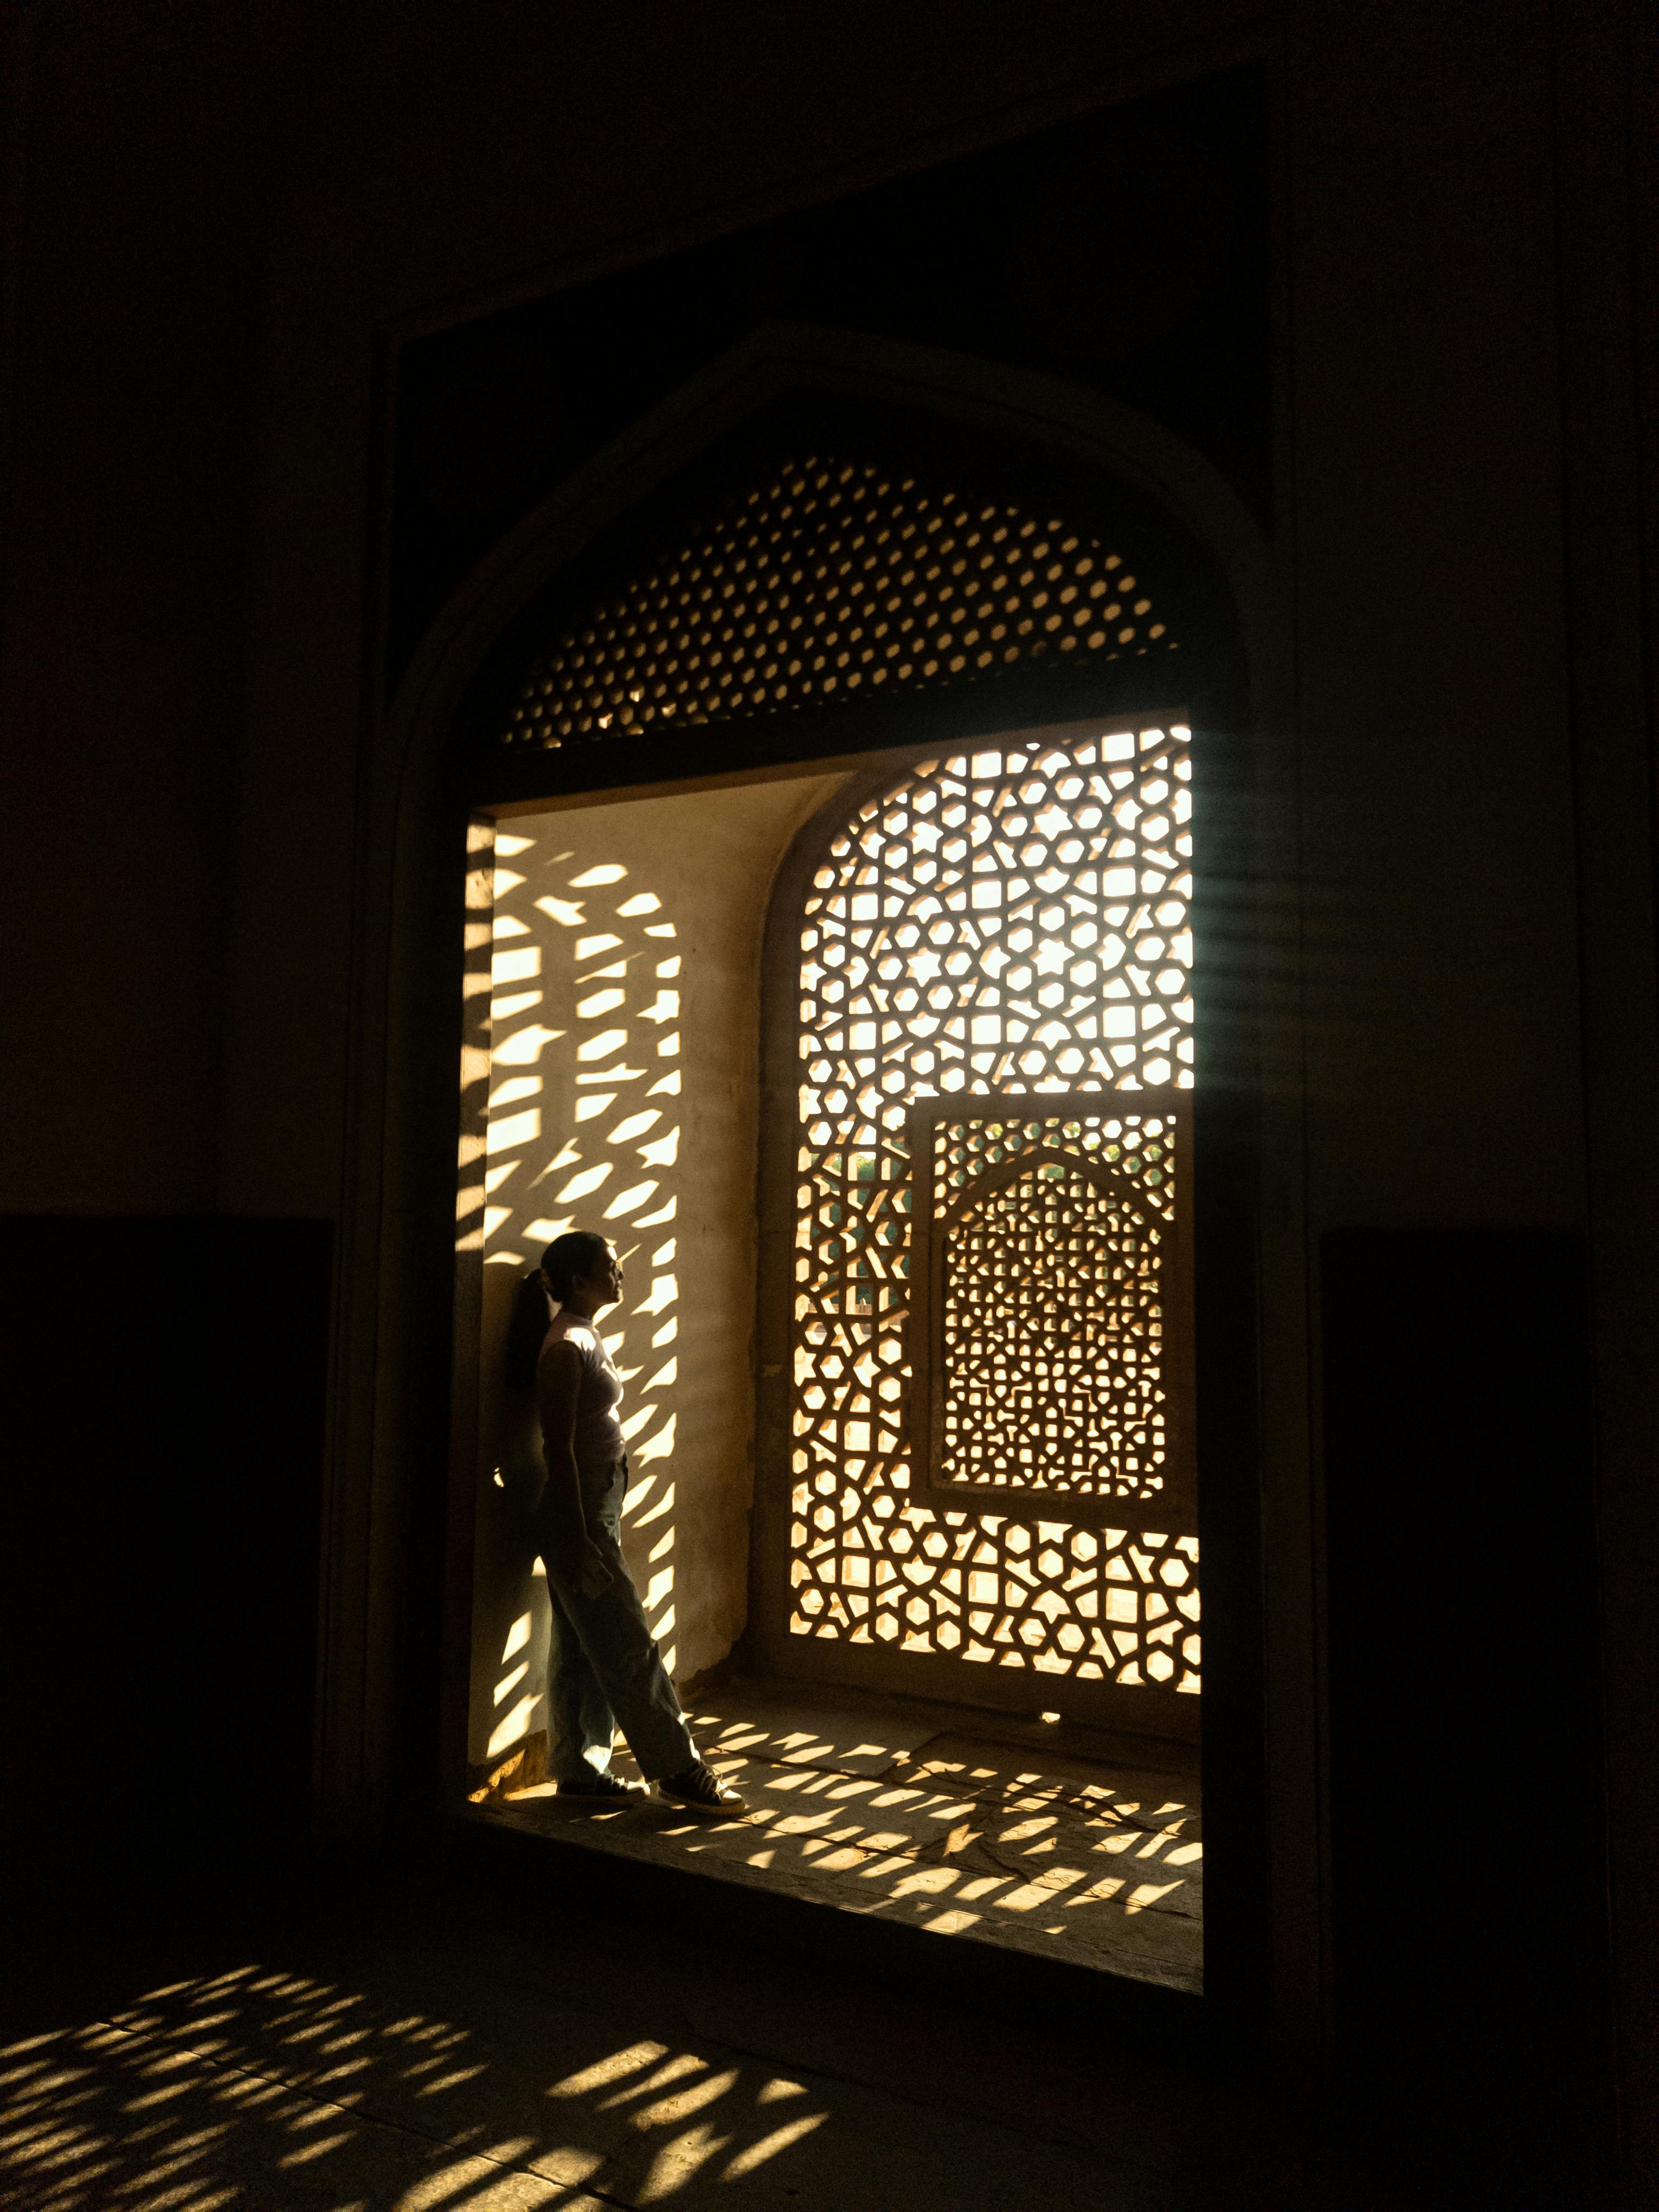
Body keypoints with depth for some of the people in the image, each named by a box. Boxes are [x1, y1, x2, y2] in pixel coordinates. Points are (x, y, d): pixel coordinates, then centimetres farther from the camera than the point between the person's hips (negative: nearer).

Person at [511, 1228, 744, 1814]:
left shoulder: (586, 1339, 12)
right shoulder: (566, 1347, -17)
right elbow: (559, 1448, -20)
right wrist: (578, 1539, -21)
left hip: (595, 1512, 10)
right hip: (578, 1517, -10)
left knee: (581, 1652, 15)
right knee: (630, 1649, -2)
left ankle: (579, 1769, 24)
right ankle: (679, 1770, 6)